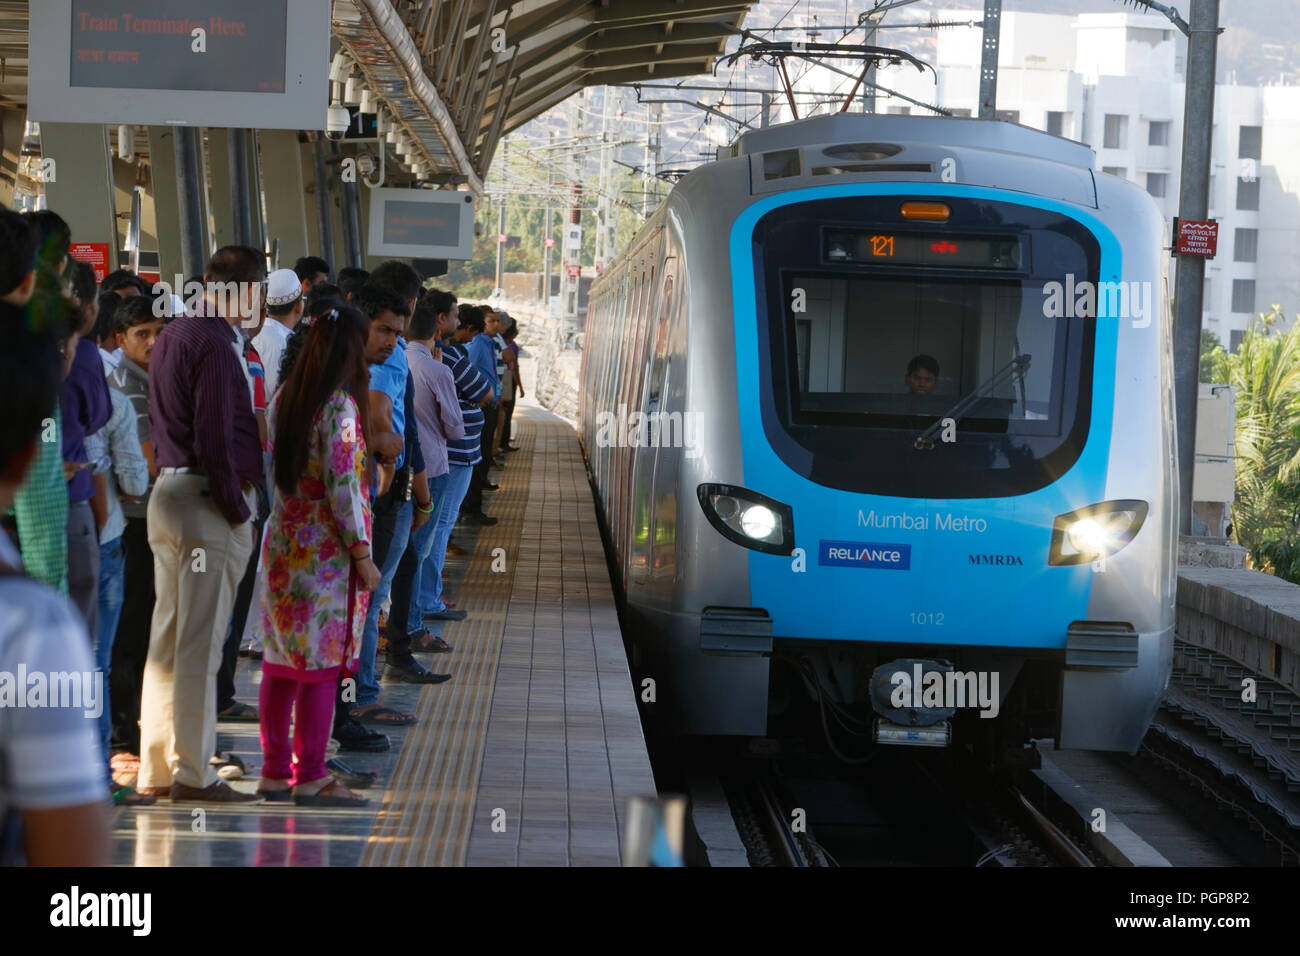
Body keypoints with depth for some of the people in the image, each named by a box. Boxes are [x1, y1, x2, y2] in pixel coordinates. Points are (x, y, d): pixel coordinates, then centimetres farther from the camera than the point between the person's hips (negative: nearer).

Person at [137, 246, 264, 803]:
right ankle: (192, 775, -1)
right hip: (208, 500, -10)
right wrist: (237, 508, -14)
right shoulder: (215, 344, -15)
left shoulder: (173, 335, 14)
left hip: (168, 493, 10)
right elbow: (215, 436, -20)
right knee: (200, 645, -5)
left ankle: (157, 768, 18)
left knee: (167, 639, 13)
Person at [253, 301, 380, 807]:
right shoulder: (339, 405, -14)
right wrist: (362, 553, -12)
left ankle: (275, 770, 17)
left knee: (280, 661, 11)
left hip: (282, 545, 7)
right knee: (321, 664, -2)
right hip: (327, 551, -7)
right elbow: (343, 485, -16)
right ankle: (310, 777, 2)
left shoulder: (285, 398, 8)